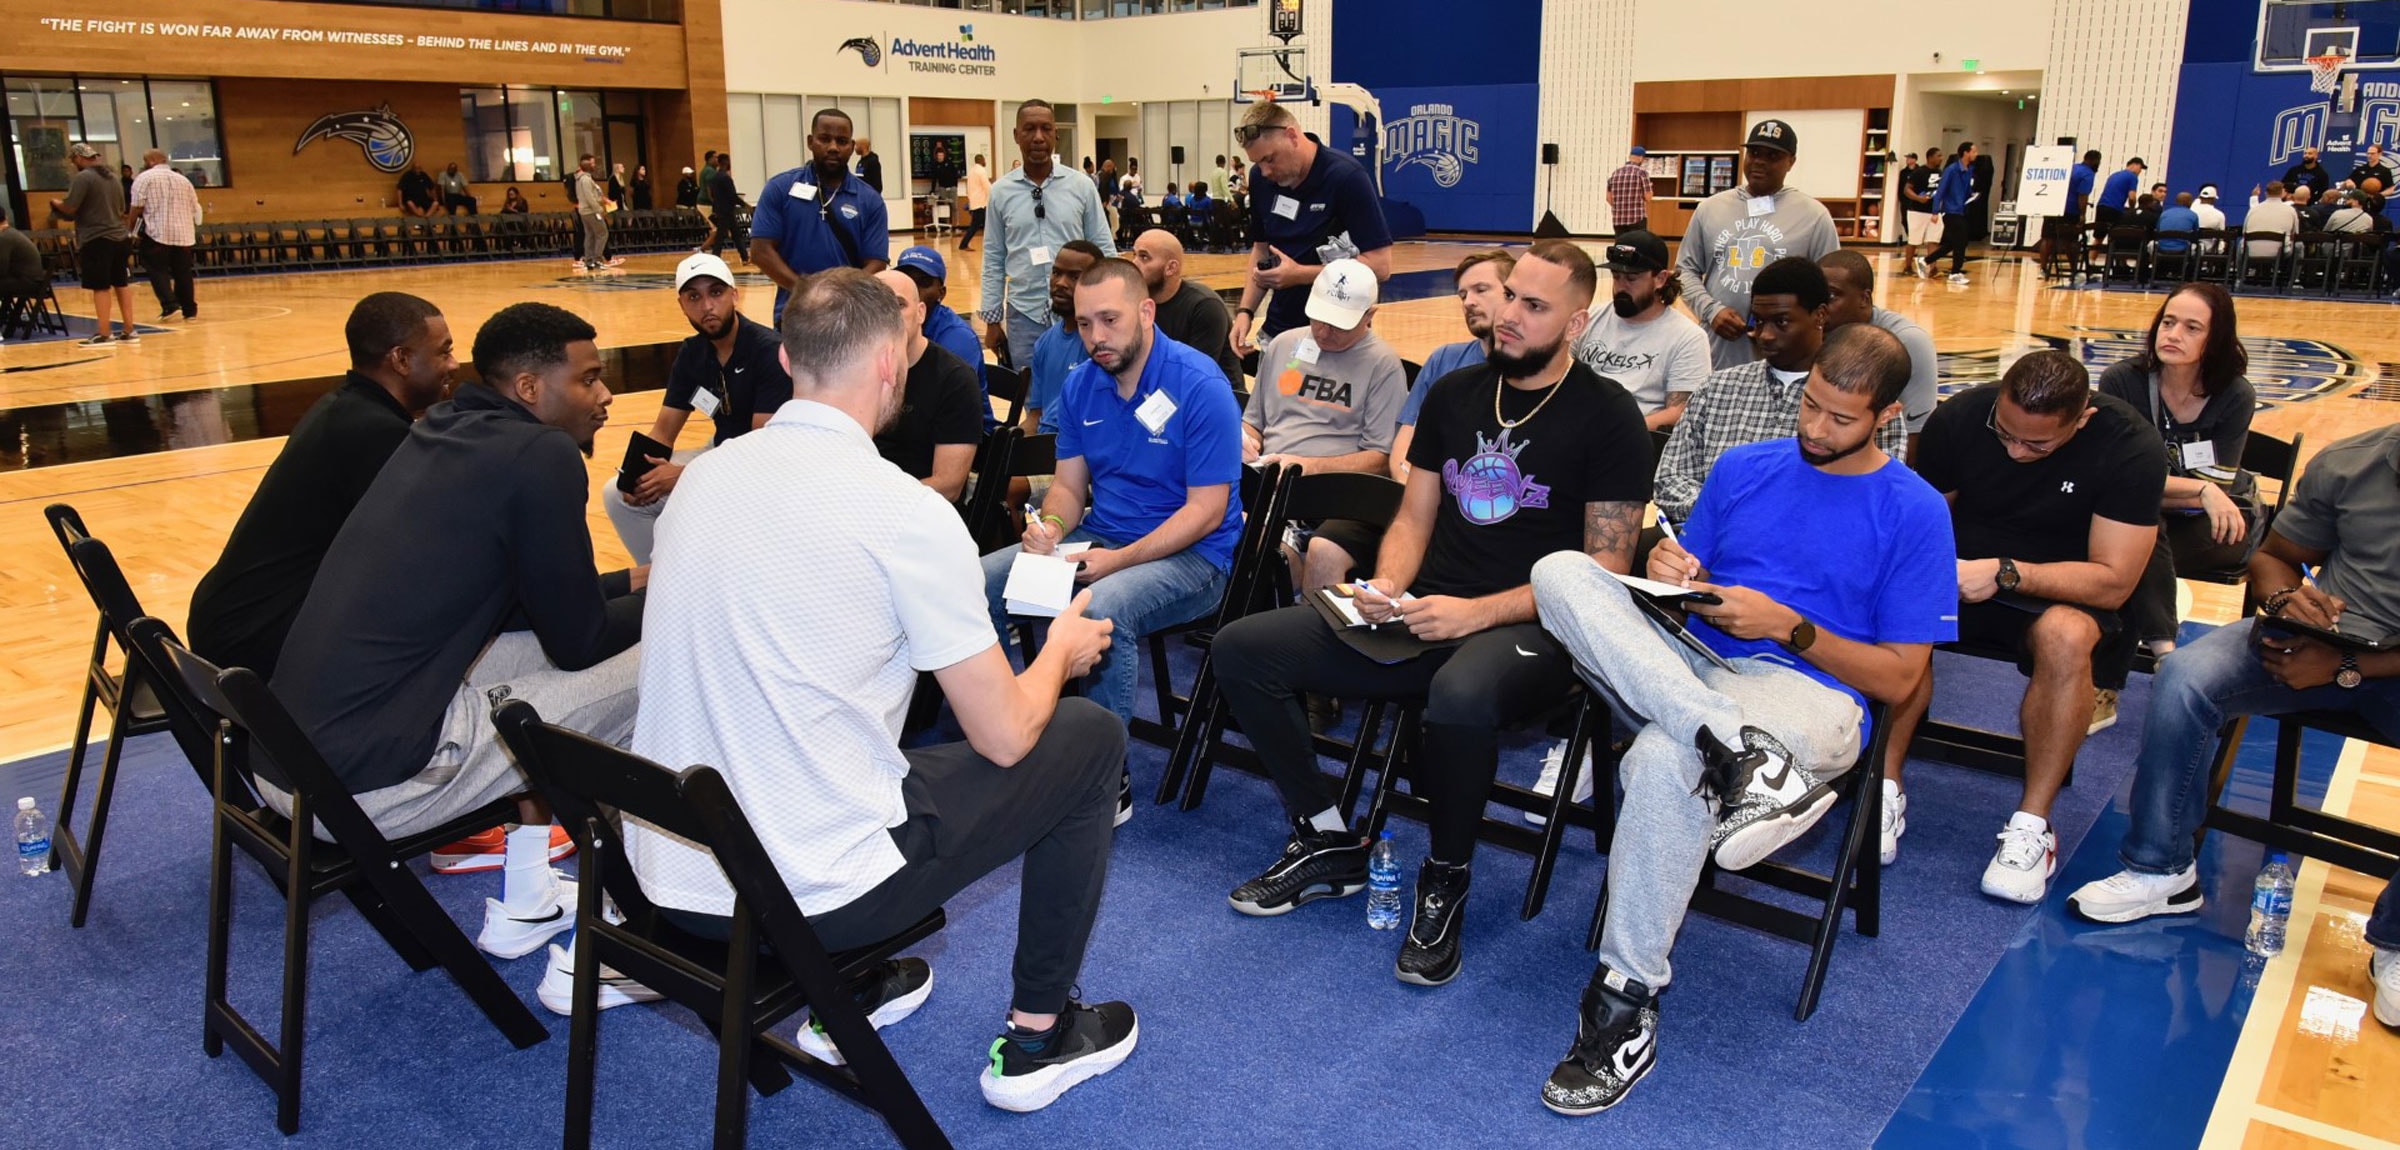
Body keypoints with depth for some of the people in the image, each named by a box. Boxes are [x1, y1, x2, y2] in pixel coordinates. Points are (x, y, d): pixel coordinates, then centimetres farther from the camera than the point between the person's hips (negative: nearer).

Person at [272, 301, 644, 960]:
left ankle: (527, 903, 23)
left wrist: (631, 582, 25)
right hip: (366, 784, -9)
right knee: (654, 669, -4)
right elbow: (578, 642, -5)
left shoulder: (443, 431, 13)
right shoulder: (541, 455, -12)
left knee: (538, 649, 23)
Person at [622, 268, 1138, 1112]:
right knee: (1089, 735, 10)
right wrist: (1061, 650, 11)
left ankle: (845, 998, 35)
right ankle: (1038, 1037, 20)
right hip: (811, 895, -7)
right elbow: (1004, 737, -11)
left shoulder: (703, 474, 3)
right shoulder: (906, 513, -16)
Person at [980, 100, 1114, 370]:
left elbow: (1104, 249, 4)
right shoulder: (1001, 191, 3)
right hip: (1024, 315, 1)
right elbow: (994, 260, 6)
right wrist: (992, 319, 5)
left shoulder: (1082, 186, 1)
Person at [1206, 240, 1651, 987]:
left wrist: (1480, 612, -18)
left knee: (1460, 695, -42)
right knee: (1241, 648, -9)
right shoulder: (1454, 394, 14)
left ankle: (1446, 881, -12)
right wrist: (1387, 586, -5)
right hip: (1426, 616, 6)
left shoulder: (1607, 416, -3)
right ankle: (1328, 843, 5)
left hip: (1531, 627, -6)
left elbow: (1605, 570, -8)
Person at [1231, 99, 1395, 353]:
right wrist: (1245, 311, 1)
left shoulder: (1347, 177, -16)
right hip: (1277, 331, 5)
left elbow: (1380, 266, -18)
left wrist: (1300, 274, -20)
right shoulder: (1260, 178, 2)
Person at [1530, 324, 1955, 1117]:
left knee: (1665, 756, -39)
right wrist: (1668, 572, -5)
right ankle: (1743, 754, -35)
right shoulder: (1742, 469, 15)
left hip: (1813, 695, -5)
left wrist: (1787, 626, -12)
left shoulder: (1914, 512, 2)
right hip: (1695, 664, 5)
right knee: (1560, 570, -22)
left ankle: (1624, 1007, -24)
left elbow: (1900, 678, 0)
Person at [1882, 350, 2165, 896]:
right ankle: (1887, 789, -21)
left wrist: (2005, 572, -30)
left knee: (2065, 637, -37)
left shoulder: (2132, 448, -16)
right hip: (1959, 578, 2)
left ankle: (2032, 824, -24)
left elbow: (2112, 582, -19)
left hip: (2063, 595, -2)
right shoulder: (1959, 419, -9)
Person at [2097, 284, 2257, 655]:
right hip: (2138, 521, 1)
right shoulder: (2121, 381, -15)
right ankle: (2160, 644, -38)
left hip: (2214, 527, -1)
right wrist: (2200, 490, -29)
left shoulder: (2235, 396, -13)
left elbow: (2215, 487, -17)